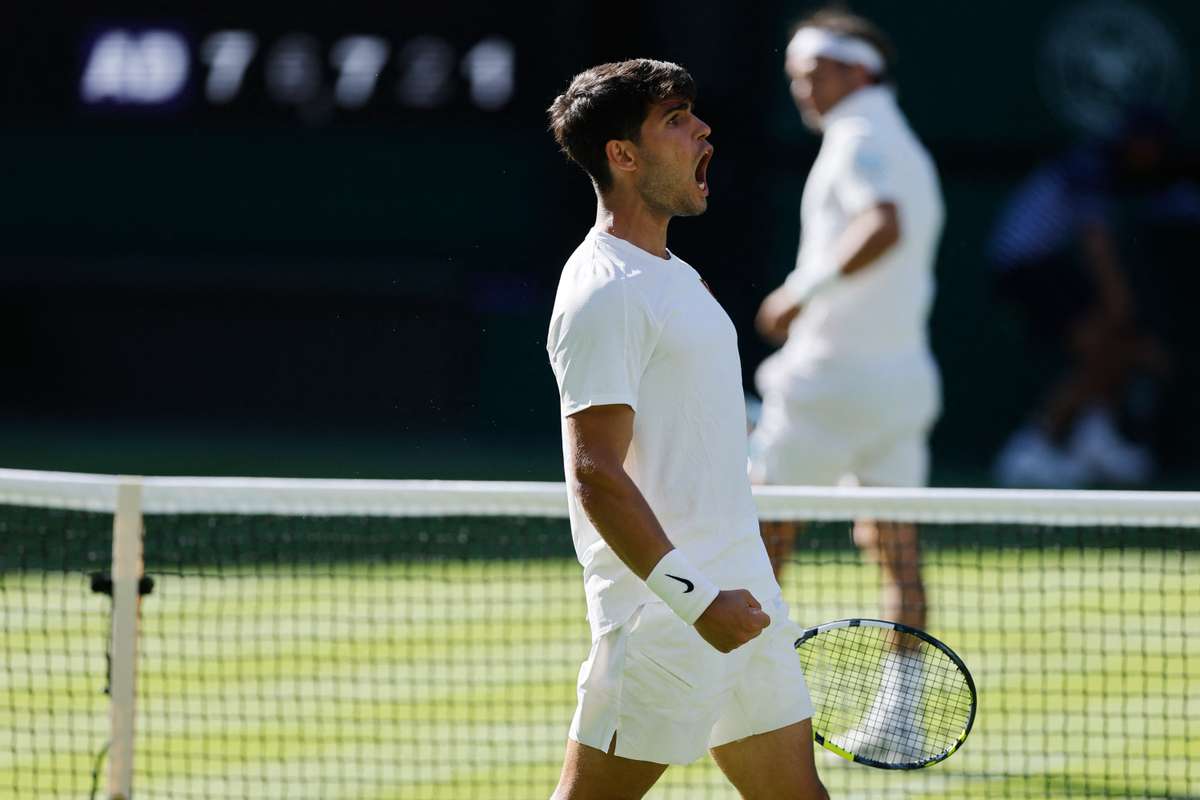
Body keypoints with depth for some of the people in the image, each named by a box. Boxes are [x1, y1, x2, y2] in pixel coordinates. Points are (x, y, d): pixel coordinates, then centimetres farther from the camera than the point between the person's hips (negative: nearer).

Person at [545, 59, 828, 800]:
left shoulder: (675, 276, 18)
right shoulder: (605, 292, -14)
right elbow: (595, 473, -21)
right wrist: (693, 598, -26)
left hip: (735, 598, 10)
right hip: (657, 616, -10)